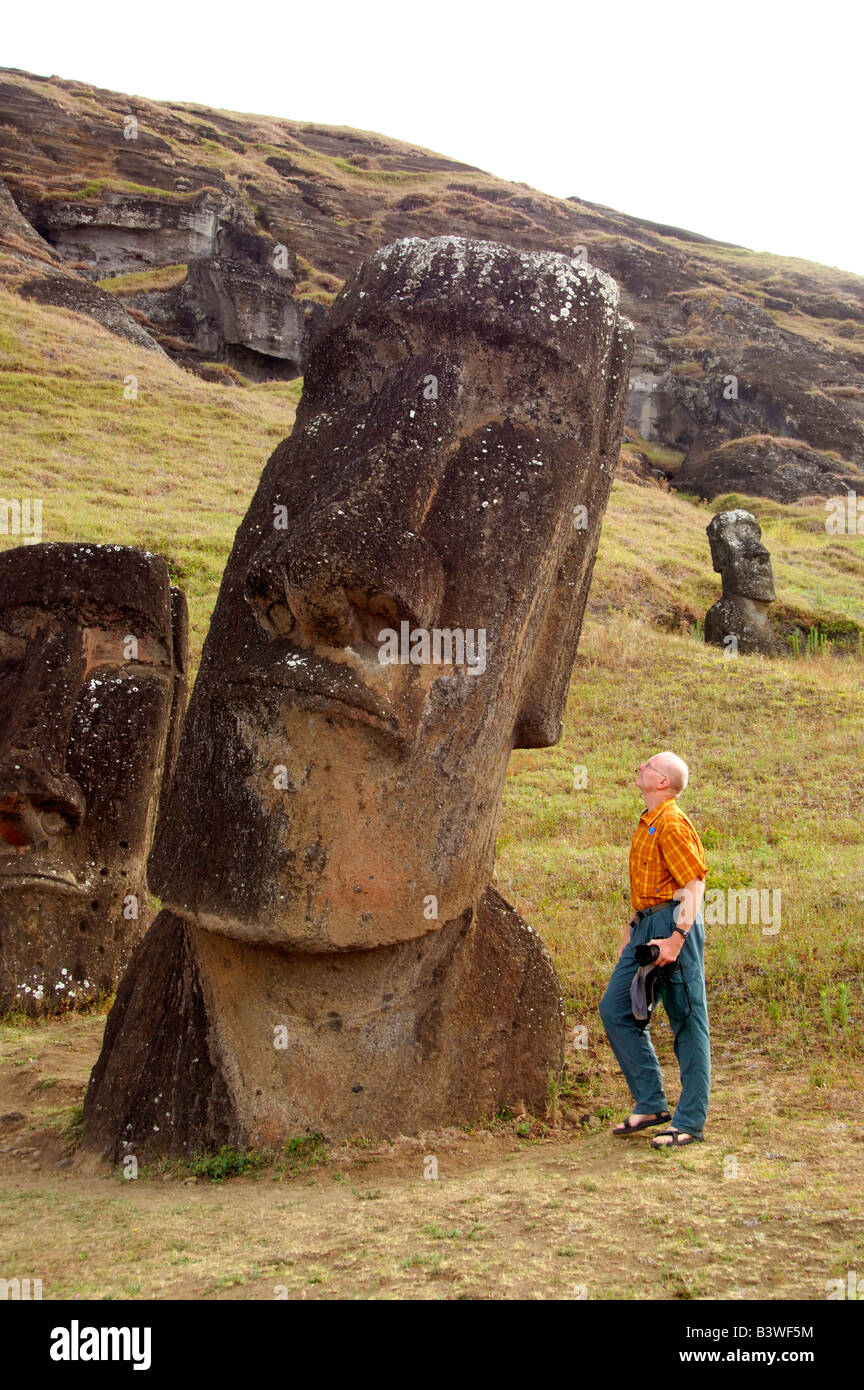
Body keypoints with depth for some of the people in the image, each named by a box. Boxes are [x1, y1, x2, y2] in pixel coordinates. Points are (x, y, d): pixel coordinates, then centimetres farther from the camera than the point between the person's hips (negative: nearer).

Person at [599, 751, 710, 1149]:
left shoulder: (672, 824, -13)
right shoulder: (645, 825, 17)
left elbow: (694, 884, -19)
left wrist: (676, 938, -25)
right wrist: (632, 930, 24)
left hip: (673, 922, -10)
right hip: (646, 926, 10)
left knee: (687, 1022, -2)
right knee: (615, 1009, 7)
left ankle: (689, 1122, 4)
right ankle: (650, 1103, 14)